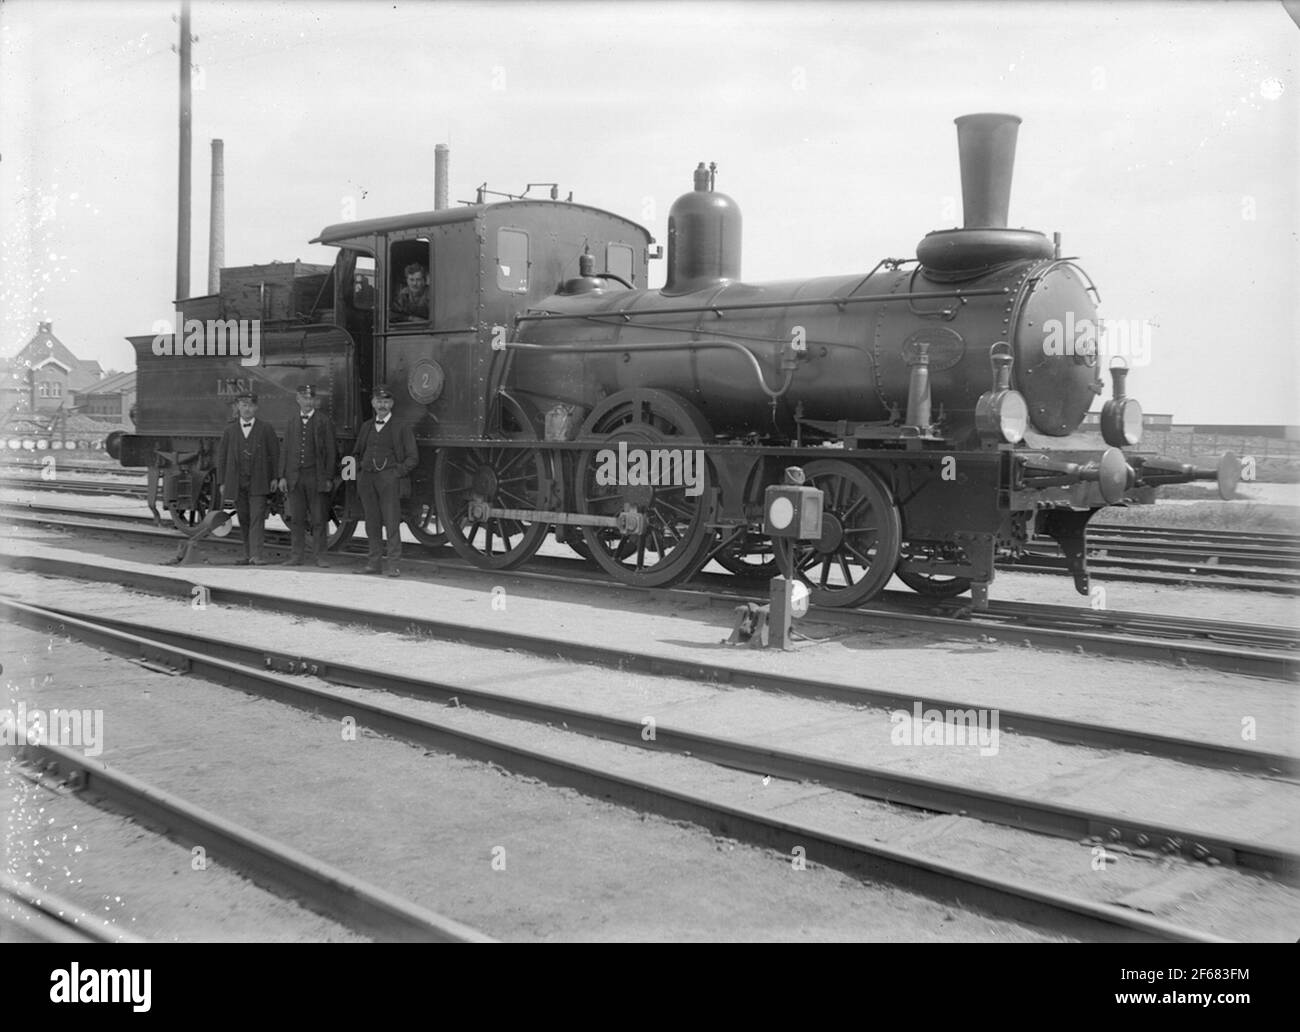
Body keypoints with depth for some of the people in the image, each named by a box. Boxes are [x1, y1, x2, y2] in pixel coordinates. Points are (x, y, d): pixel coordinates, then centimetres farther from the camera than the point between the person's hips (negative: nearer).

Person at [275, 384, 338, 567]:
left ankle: (319, 556, 5)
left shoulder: (323, 423, 2)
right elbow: (285, 450, 12)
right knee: (296, 519, 5)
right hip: (294, 476, 3)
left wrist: (329, 478, -7)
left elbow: (330, 452, -1)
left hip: (316, 477, -3)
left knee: (318, 519, 0)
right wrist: (282, 476, 4)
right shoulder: (292, 422, 12)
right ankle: (296, 556, 9)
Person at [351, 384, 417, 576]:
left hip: (388, 478, -4)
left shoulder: (401, 427, 4)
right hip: (366, 478, 4)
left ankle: (393, 564, -7)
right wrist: (358, 469, 10)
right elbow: (356, 453, 28)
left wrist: (398, 473, -8)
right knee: (372, 522, 6)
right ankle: (373, 562, 11)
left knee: (392, 521, -8)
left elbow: (412, 457, 3)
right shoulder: (366, 426, 18)